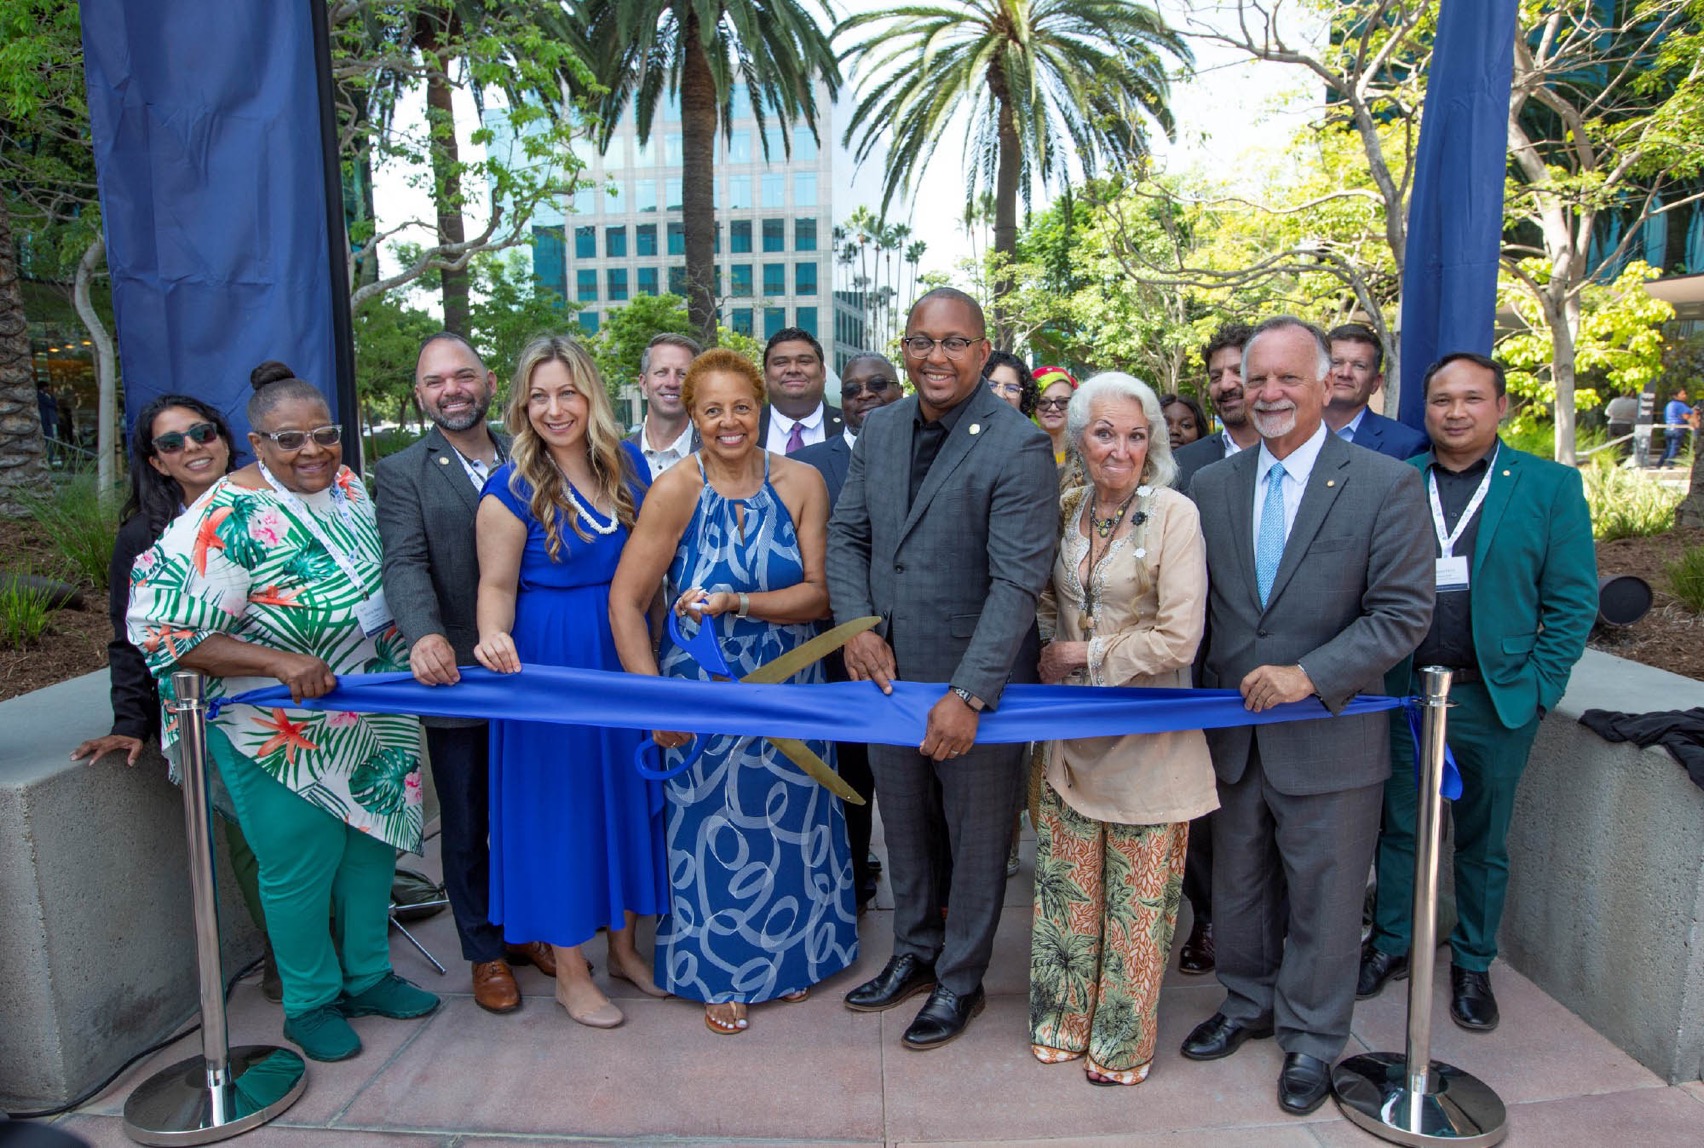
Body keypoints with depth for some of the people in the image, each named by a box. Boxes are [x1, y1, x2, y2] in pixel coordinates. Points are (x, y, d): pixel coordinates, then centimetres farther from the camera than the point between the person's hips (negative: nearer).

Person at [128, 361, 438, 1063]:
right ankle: (309, 1004, 32)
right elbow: (161, 630, -23)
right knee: (300, 866, 8)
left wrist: (416, 647, 6)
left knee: (372, 845, 17)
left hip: (371, 723, 6)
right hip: (281, 736, -6)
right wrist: (280, 661, -29)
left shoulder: (347, 485, 0)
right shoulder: (227, 519, -21)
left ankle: (367, 975, 39)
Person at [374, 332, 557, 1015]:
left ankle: (530, 930, 36)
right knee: (466, 827, 12)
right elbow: (405, 565, -17)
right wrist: (426, 635, -35)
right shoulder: (402, 474, -3)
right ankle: (486, 952, 30)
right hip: (456, 674, -2)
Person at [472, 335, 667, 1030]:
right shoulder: (512, 488, -10)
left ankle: (624, 945, 34)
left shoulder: (628, 463, 3)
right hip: (550, 661, -5)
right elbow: (497, 586, -9)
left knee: (628, 793, 14)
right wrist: (494, 639, -28)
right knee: (560, 802, 6)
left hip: (626, 655, 5)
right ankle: (571, 972, 23)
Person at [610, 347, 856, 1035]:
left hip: (789, 687, 2)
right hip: (704, 691, -2)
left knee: (789, 824, 17)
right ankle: (721, 975, 34)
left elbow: (817, 593, -10)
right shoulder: (676, 491, -14)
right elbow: (626, 601, -12)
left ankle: (790, 953, 42)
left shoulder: (801, 482, -8)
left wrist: (737, 603, -24)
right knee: (715, 830, 11)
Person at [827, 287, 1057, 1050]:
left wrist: (968, 694, -27)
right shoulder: (879, 430, 4)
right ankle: (914, 953, 44)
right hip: (889, 673, 6)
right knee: (903, 829, 22)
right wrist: (858, 629, -8)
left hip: (975, 682, -5)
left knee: (976, 839, 13)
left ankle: (961, 979, 35)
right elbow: (847, 536, 8)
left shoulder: (1019, 448, -17)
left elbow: (1017, 582, -22)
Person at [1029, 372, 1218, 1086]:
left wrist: (1085, 654, -11)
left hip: (1147, 738, -4)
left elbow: (1179, 638, -16)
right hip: (1073, 731, 5)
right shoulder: (1066, 512, 5)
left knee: (1136, 896, 8)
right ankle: (1066, 1020, 31)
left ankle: (1124, 1040, 26)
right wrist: (1049, 657, 2)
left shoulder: (1174, 514, -11)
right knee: (1068, 885, 13)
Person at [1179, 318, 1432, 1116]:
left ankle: (1311, 1039, 32)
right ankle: (1248, 1004, 41)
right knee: (1237, 884, 19)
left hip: (1329, 736, -3)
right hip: (1234, 734, 4)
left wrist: (1311, 675, -19)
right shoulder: (1210, 486, 3)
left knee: (1322, 895, 11)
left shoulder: (1386, 485, -8)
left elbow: (1405, 611, -11)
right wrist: (1212, 694, -1)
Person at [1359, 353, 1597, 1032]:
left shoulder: (1550, 486, -1)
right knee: (1399, 829, 14)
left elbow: (1572, 599, -1)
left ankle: (1473, 965, 30)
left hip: (1497, 697, -1)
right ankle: (1390, 944, 31)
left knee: (1483, 840, 13)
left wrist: (1539, 686, -8)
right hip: (1401, 691, 1)